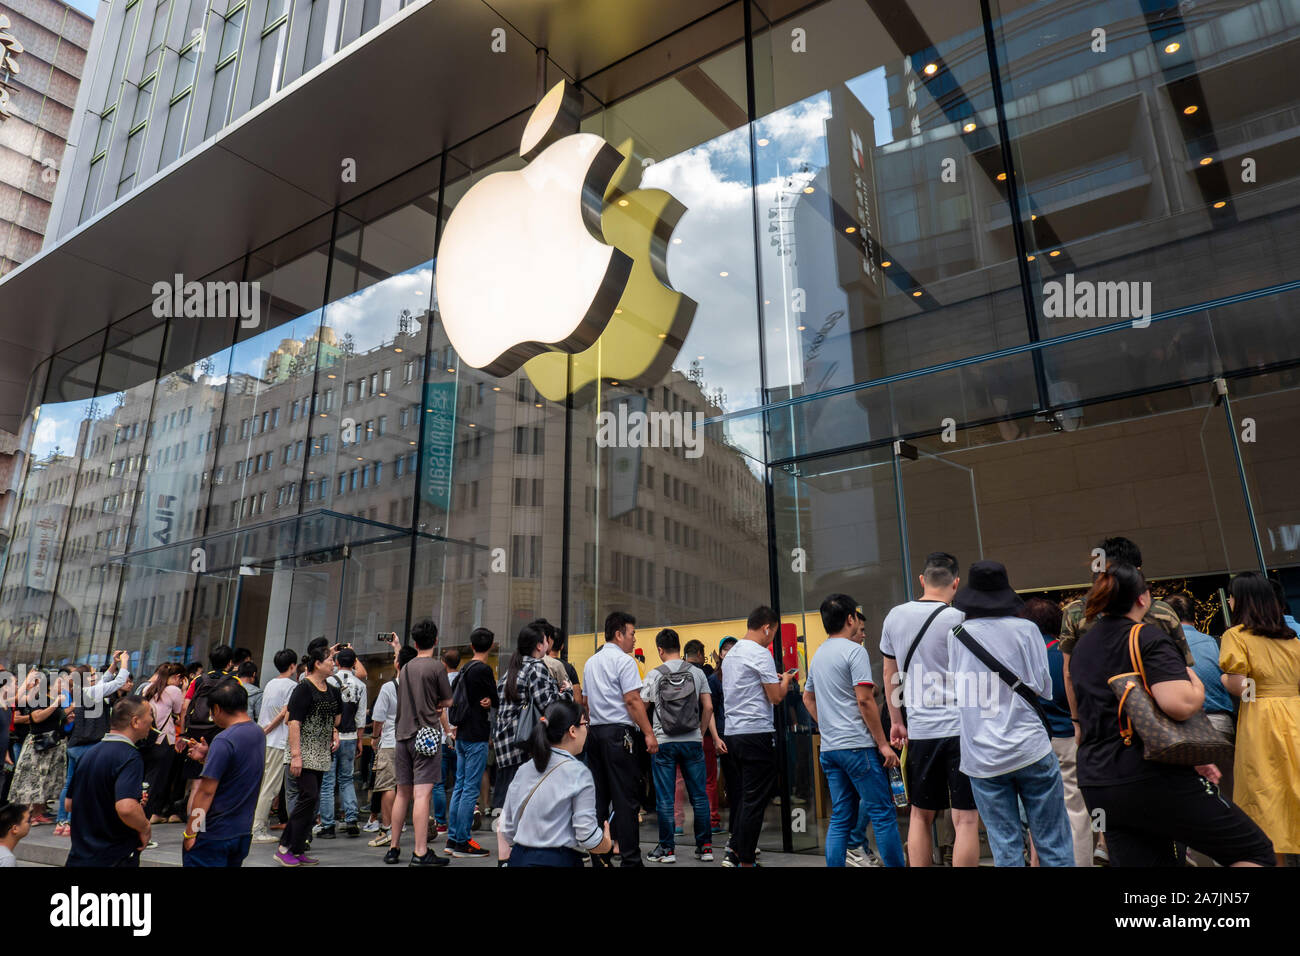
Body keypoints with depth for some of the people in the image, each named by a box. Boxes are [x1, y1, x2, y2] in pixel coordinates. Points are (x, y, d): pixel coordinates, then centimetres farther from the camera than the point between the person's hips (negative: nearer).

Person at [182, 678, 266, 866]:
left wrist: (189, 833, -12)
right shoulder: (259, 734, 5)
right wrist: (207, 757, 9)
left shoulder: (224, 741, -20)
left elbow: (206, 792, -20)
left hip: (212, 836, -8)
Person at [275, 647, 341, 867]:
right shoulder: (304, 688, -11)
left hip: (321, 755, 8)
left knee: (313, 801, 7)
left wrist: (335, 733, 11)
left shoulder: (331, 690, 14)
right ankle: (285, 847, -2)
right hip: (305, 753, -8)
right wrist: (295, 755, -21)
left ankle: (298, 850, 14)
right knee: (308, 797, -13)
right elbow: (294, 722, -16)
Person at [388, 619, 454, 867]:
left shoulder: (406, 668, 13)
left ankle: (393, 847, 22)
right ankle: (420, 853, -12)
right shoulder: (436, 666, -6)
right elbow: (446, 702, 0)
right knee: (423, 793, -9)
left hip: (403, 734, 6)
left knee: (403, 793, 15)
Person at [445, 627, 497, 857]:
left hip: (462, 735, 9)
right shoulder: (483, 670, -14)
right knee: (470, 789, -4)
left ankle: (452, 839, 18)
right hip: (476, 737, -9)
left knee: (460, 787, 13)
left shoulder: (466, 668, 12)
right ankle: (462, 842, 0)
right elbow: (497, 702, -10)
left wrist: (486, 702, -1)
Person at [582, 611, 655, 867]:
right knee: (625, 799, -5)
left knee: (598, 797, 10)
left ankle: (599, 858, 14)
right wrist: (649, 733, -12)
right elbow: (632, 700, -14)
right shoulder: (624, 660, -8)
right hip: (618, 733, -8)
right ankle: (630, 858, -3)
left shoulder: (590, 662, 17)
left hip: (594, 731, 8)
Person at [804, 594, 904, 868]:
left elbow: (808, 697, 25)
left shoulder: (818, 655, 16)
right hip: (857, 745, -8)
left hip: (829, 748, 8)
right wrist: (883, 744, -11)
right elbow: (865, 701, -15)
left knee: (840, 818, 10)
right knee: (883, 814, 0)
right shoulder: (854, 651, -10)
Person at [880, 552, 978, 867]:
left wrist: (896, 721, 22)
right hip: (961, 726, -4)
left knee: (920, 815, 16)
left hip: (920, 730, 4)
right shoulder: (960, 620, -8)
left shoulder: (894, 617, 6)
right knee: (966, 819, 1)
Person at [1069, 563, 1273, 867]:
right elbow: (1180, 704, -25)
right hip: (1155, 782, -6)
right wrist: (1196, 685, 0)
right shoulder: (1148, 637, -9)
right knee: (1256, 851, 11)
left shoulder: (1080, 650, 14)